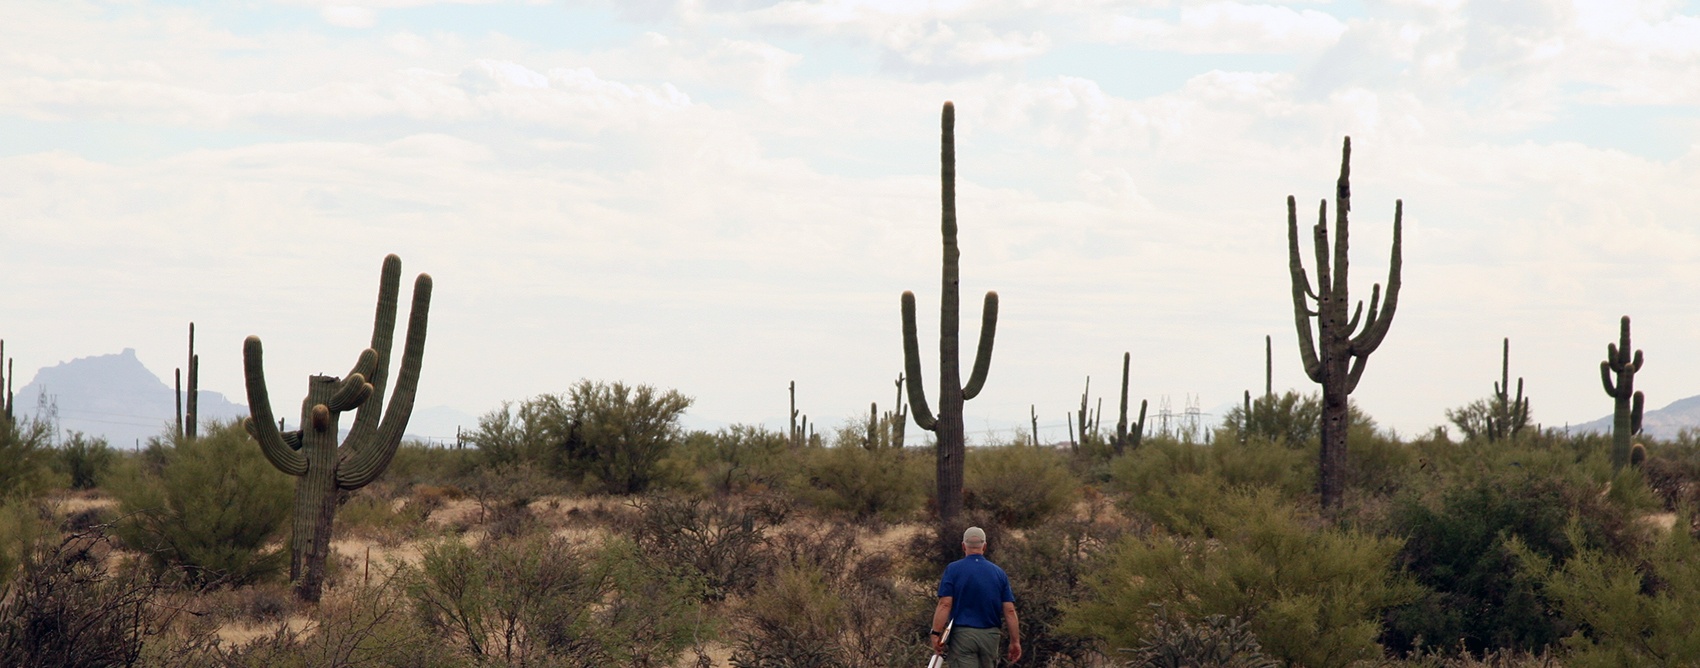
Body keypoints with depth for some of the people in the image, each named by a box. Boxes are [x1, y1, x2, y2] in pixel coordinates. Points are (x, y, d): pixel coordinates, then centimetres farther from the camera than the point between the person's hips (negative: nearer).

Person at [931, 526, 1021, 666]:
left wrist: (936, 634, -11)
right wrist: (1015, 641, 6)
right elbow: (1009, 611, 3)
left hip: (962, 634, -3)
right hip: (990, 636, 3)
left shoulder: (953, 570, -2)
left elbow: (945, 605, -11)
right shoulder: (999, 573, 6)